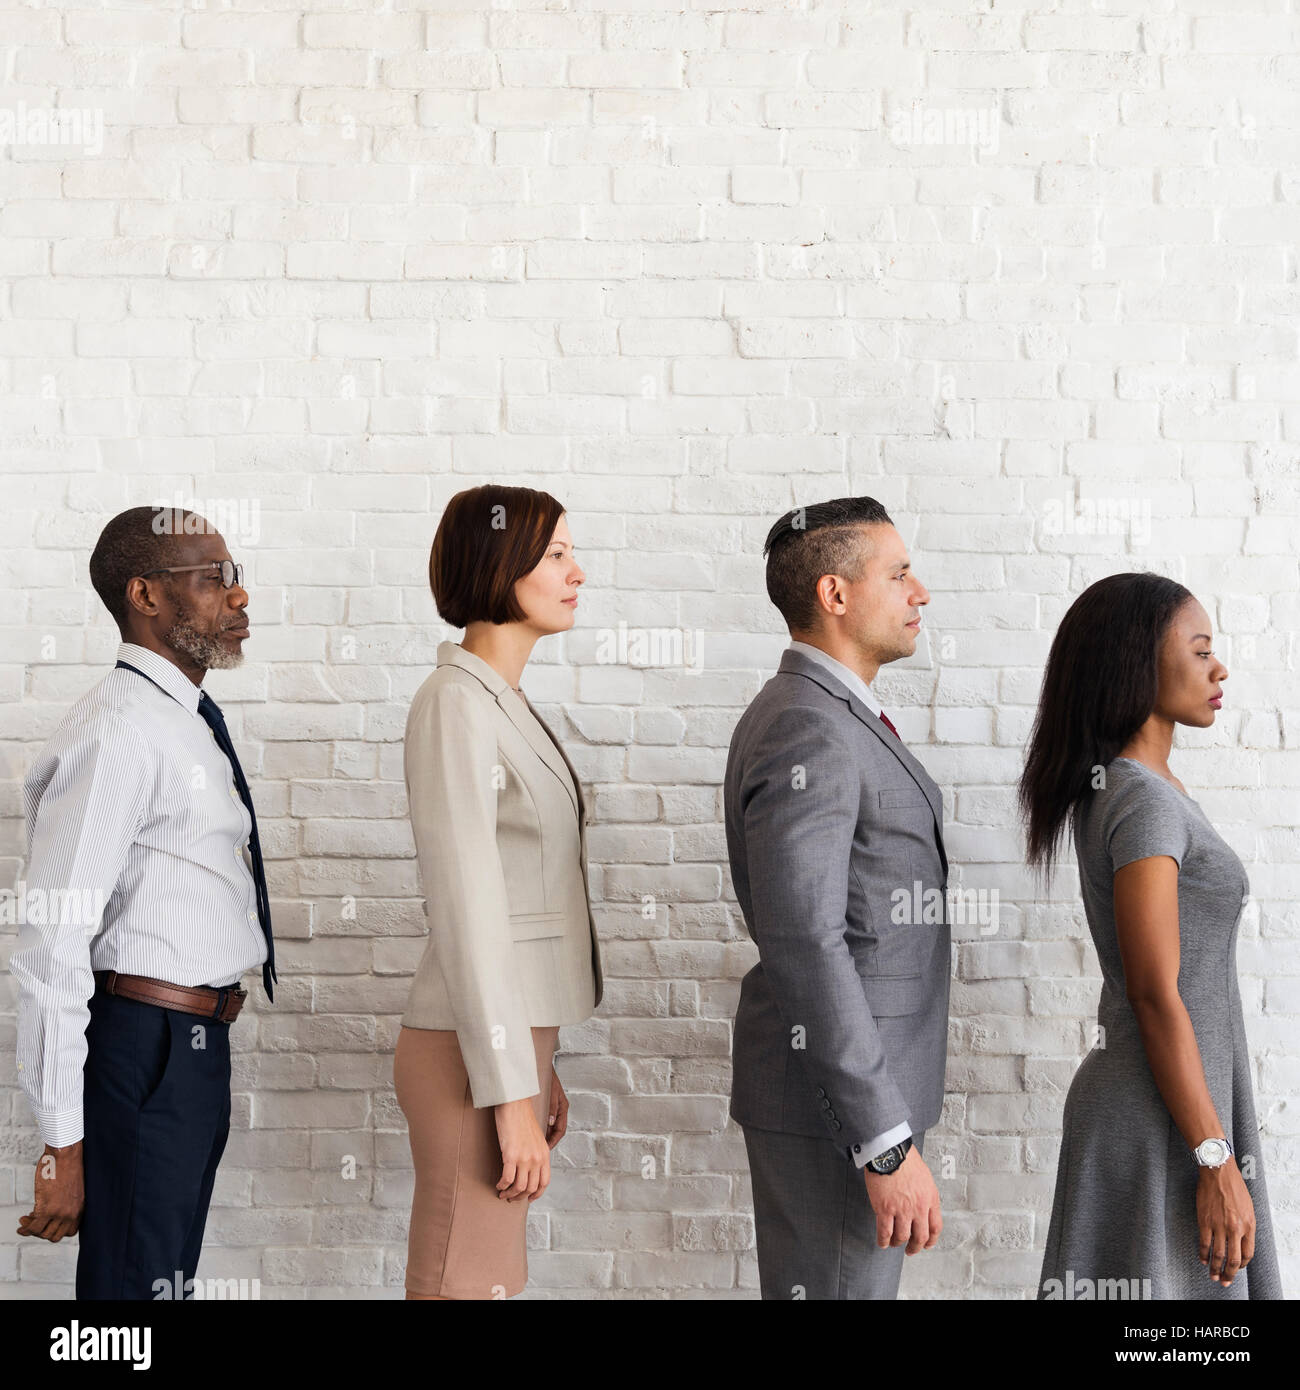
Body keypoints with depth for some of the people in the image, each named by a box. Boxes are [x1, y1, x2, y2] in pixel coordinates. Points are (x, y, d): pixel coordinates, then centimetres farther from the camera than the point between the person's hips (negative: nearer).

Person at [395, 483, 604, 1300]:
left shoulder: (505, 702, 15)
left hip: (516, 1038, 9)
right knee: (468, 1284, -3)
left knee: (494, 1276, 13)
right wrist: (511, 1097, -19)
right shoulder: (457, 702, -14)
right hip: (476, 1051, -9)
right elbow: (466, 913, -19)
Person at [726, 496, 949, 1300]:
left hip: (865, 1078, 10)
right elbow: (803, 948, -27)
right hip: (833, 1105, -10)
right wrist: (889, 1147, -27)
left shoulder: (837, 720, 14)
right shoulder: (806, 734, -20)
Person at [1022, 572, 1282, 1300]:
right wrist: (1217, 1162, -18)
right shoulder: (1145, 802, -18)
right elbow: (1155, 995, -20)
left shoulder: (1121, 787, 10)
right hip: (1160, 1122, -9)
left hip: (1162, 1097, 9)